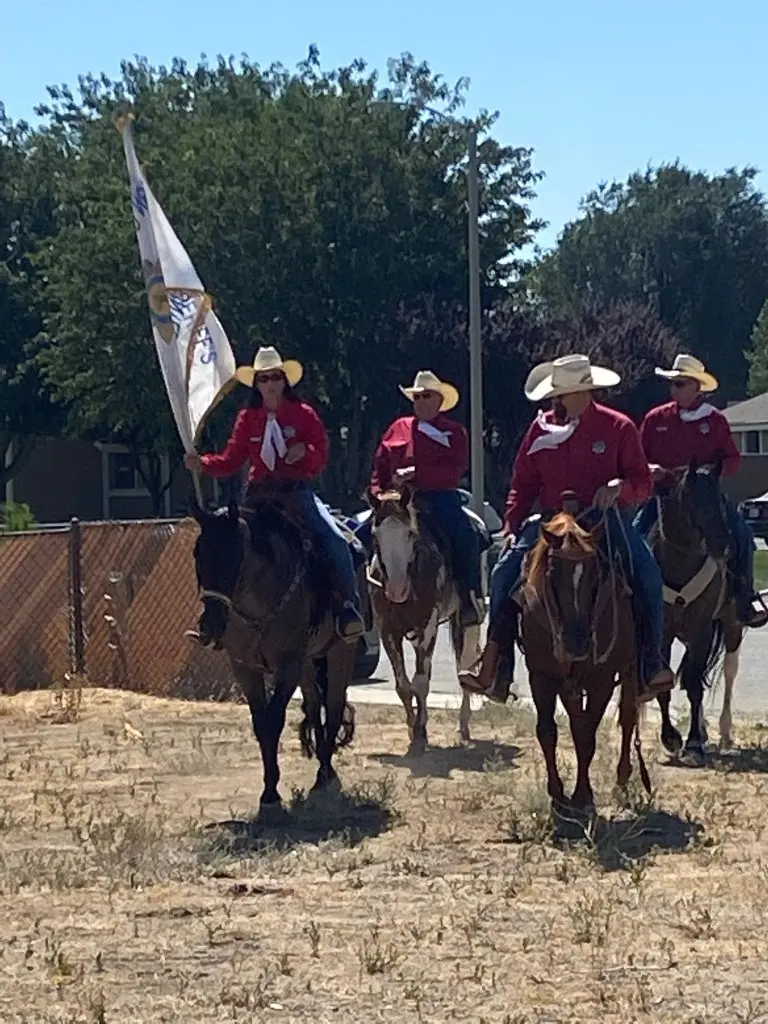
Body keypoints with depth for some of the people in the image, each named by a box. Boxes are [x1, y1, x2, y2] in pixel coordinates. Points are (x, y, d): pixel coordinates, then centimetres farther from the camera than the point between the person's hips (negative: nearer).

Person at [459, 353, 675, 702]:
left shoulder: (618, 427, -1)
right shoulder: (541, 428, 6)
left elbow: (642, 483, 1)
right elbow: (523, 483, 11)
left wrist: (619, 487, -22)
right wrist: (512, 525, -3)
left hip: (605, 519, -2)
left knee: (647, 574, -26)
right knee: (505, 571, -16)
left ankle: (651, 664, -17)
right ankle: (495, 669, -14)